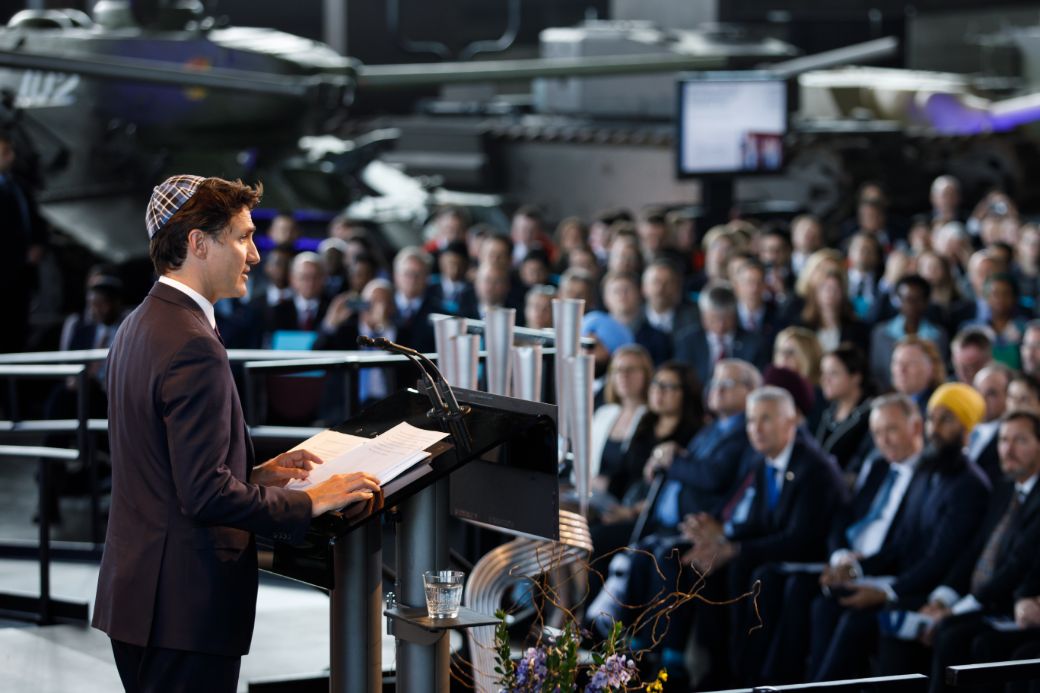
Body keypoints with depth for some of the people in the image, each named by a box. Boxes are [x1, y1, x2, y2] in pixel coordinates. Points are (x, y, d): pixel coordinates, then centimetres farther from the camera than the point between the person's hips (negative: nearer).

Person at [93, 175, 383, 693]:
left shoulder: (139, 326, 12)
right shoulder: (193, 346, -19)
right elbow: (206, 494, -22)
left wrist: (257, 474, 16)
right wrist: (309, 503, -13)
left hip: (135, 587, 10)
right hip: (185, 605, -10)